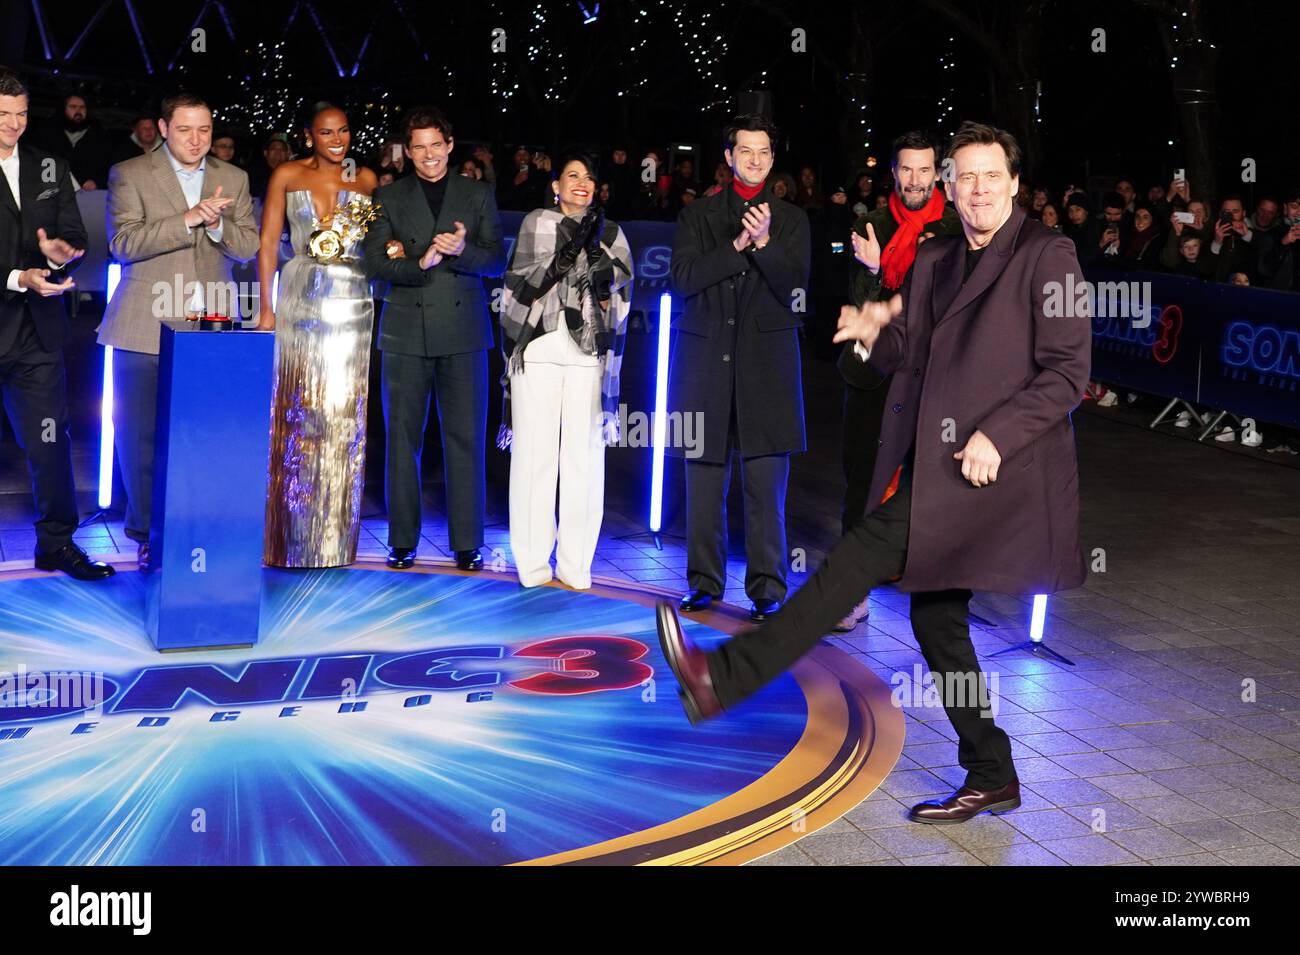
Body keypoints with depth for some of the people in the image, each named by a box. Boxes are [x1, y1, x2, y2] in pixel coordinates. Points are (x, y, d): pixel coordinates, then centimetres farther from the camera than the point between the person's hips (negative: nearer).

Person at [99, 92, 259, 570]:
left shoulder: (233, 179, 13)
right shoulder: (129, 175, 4)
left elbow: (248, 246, 8)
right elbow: (123, 242, -9)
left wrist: (217, 224, -13)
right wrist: (187, 221, -19)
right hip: (147, 328, -2)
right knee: (141, 436, 1)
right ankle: (146, 534, 13)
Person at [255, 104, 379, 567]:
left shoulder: (366, 179, 11)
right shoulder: (287, 176, 5)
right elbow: (268, 242, 2)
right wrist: (265, 306, -5)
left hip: (352, 301, 2)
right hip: (302, 298, -2)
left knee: (343, 413, 2)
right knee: (298, 408, -2)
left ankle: (333, 540, 10)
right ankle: (291, 539, 6)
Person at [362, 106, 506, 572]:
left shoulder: (478, 194, 11)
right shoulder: (389, 197, 11)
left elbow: (497, 260, 5)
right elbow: (374, 262, 2)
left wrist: (464, 250, -14)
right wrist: (421, 262, -14)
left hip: (463, 331, 0)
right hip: (406, 332, 1)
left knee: (466, 438, -1)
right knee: (402, 438, 3)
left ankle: (467, 543, 5)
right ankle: (402, 541, 11)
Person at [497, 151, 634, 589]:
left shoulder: (610, 234, 15)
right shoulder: (535, 223, 11)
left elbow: (618, 301, 8)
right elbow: (520, 286, 1)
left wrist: (596, 253, -7)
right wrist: (567, 249, -8)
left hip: (588, 353, 1)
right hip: (538, 350, -1)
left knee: (584, 455, -3)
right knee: (535, 452, -3)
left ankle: (575, 563, 2)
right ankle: (533, 561, 3)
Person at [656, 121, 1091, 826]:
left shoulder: (1047, 255, -5)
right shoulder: (932, 260, 17)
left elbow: (1067, 372, -10)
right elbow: (909, 357, 19)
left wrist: (996, 434, -20)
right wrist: (876, 335, -4)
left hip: (991, 465, -8)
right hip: (930, 464, 8)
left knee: (866, 554, -20)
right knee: (936, 615, 11)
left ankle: (723, 677, -22)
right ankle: (990, 777, 24)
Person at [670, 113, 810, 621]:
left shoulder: (791, 219, 10)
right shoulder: (697, 215, 12)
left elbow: (793, 286, -1)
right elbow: (684, 277, -2)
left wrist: (765, 243, -17)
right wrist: (737, 246, -12)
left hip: (766, 363, -1)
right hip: (706, 361, 1)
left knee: (766, 485, -4)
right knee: (704, 479, 5)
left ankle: (766, 587, 2)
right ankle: (705, 581, 15)